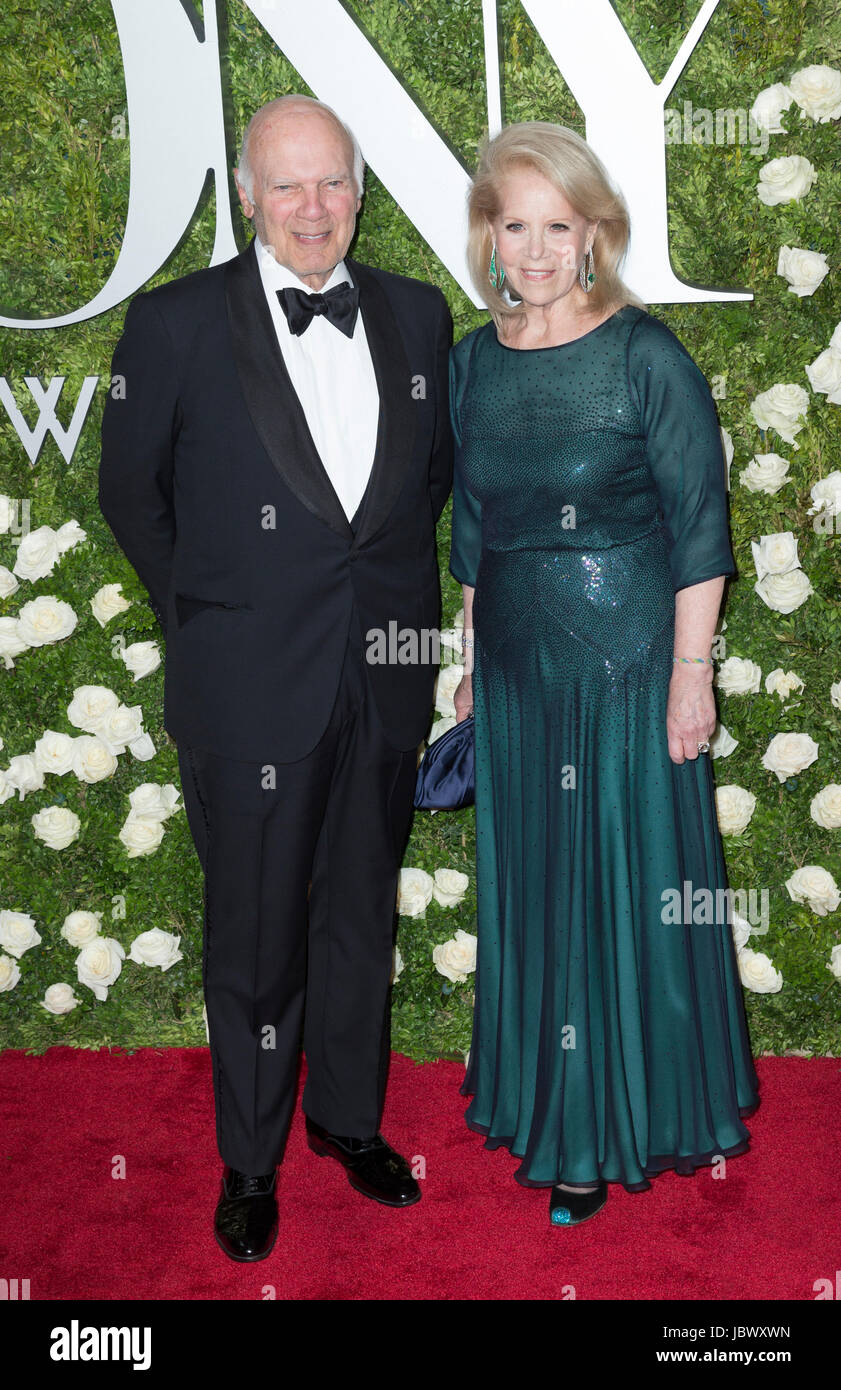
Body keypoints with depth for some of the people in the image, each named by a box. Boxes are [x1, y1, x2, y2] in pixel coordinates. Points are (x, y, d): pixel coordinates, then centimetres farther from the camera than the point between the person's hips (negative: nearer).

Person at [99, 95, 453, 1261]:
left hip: (386, 678, 4)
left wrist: (397, 584, 11)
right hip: (251, 686, -3)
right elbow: (129, 488, 2)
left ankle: (350, 1117, 39)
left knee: (362, 916, 18)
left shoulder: (416, 315, 4)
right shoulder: (176, 323, -6)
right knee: (256, 935, 9)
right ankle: (250, 1161, 30)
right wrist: (202, 613, 2)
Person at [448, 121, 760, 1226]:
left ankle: (645, 1123, 25)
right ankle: (558, 1118, 33)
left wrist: (692, 670, -13)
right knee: (535, 890, 14)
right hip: (517, 669, 5)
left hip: (628, 664, -5)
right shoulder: (473, 362, 6)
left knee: (636, 890, 6)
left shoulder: (646, 355, -9)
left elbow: (700, 523, -10)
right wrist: (472, 660, 13)